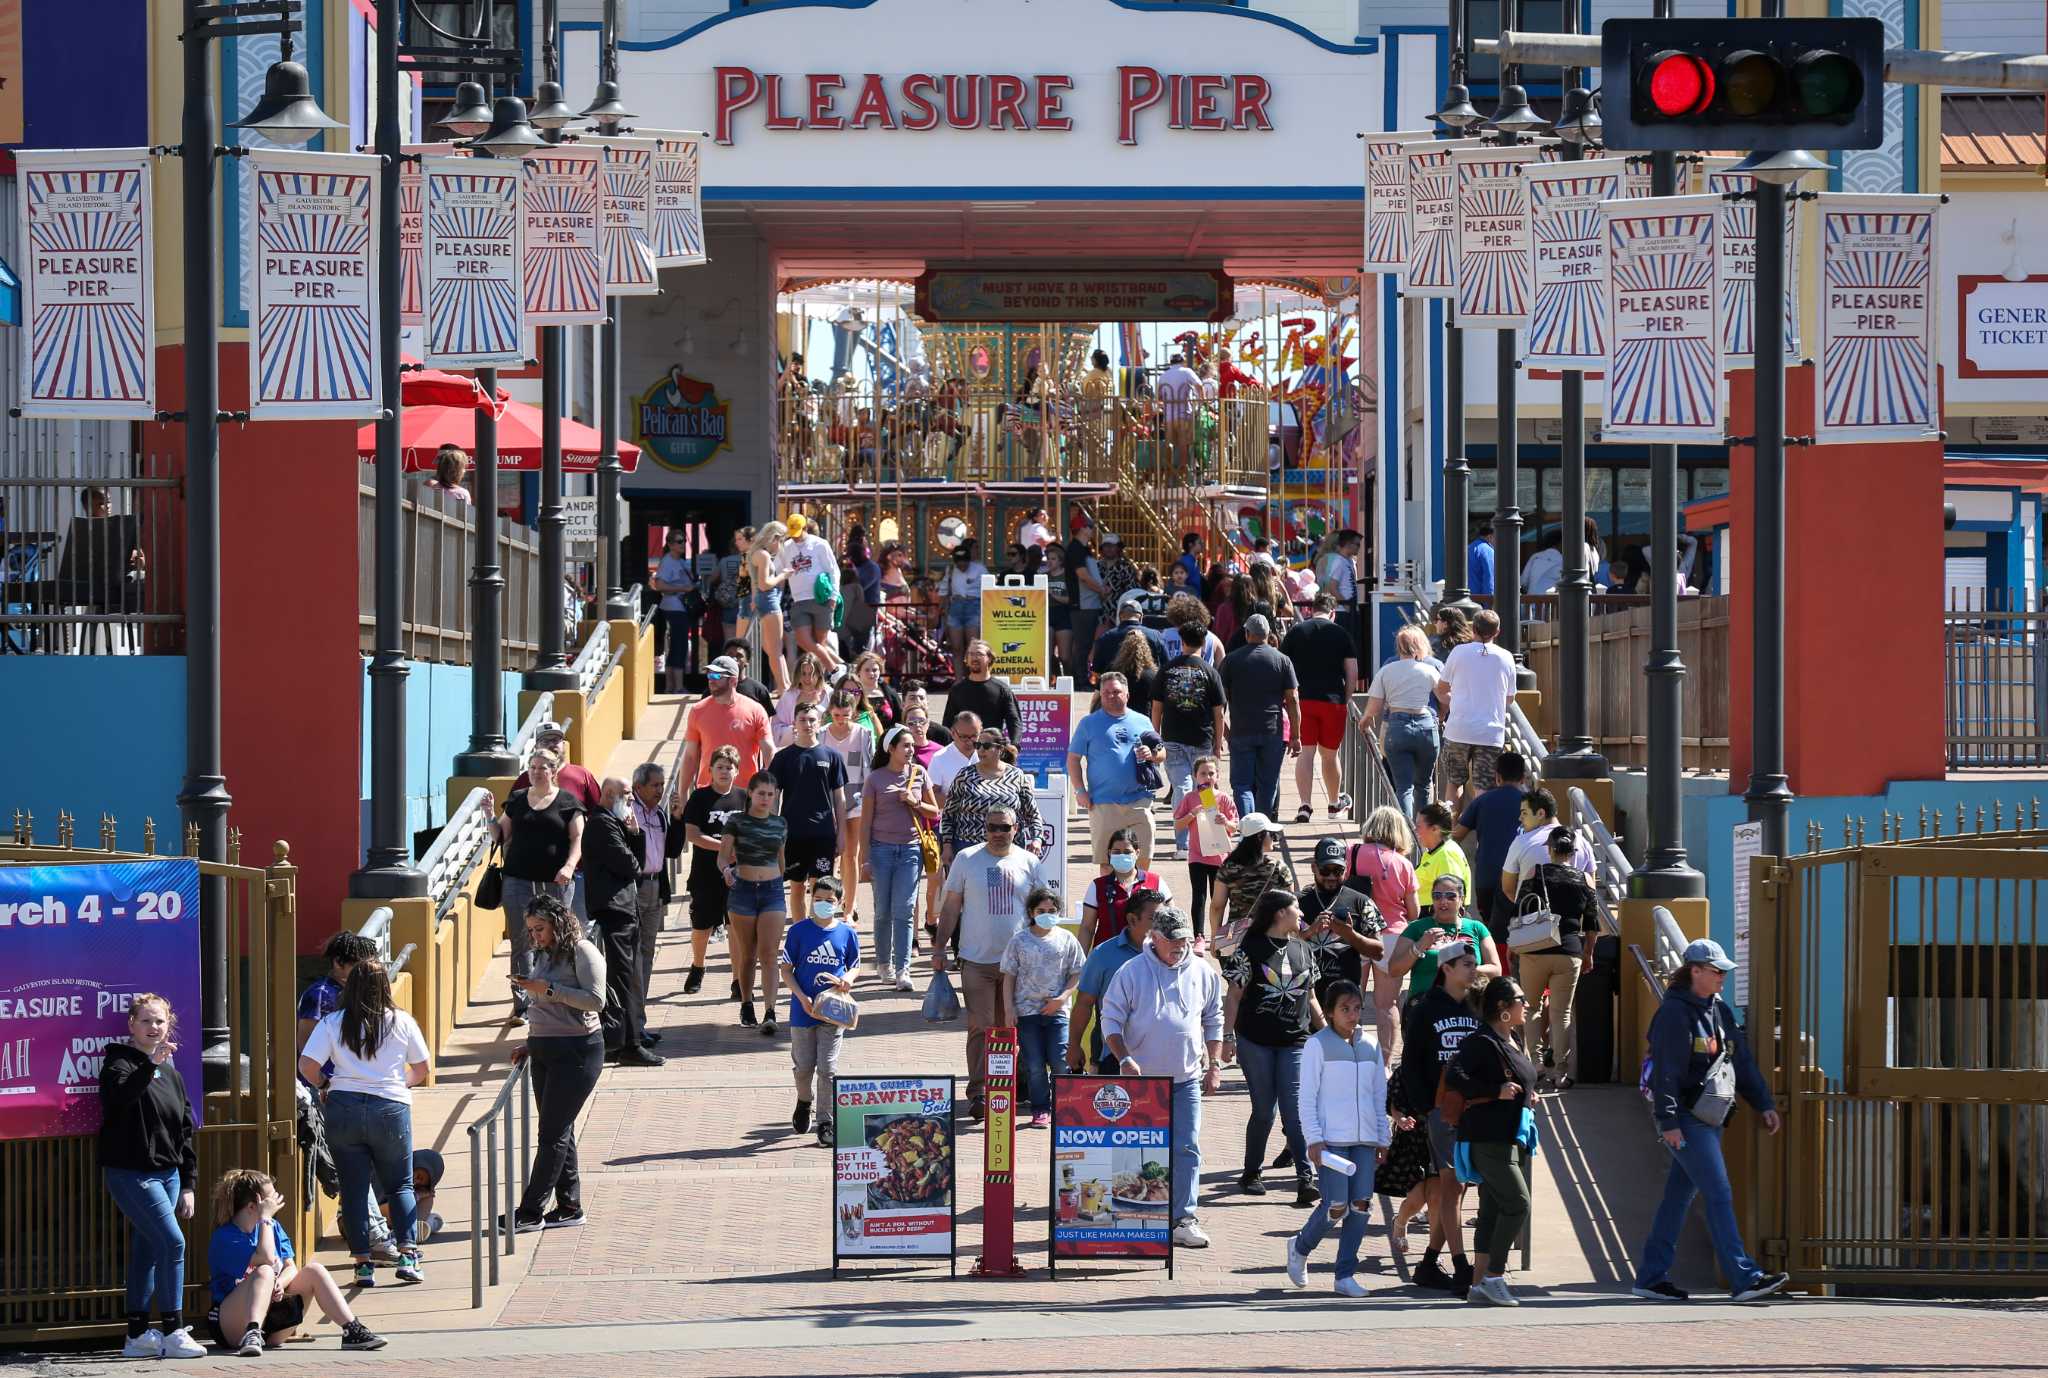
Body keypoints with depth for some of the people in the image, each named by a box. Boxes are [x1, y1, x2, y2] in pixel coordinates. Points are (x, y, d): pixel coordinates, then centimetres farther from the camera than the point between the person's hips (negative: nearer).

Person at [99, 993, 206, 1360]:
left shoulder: (171, 1074, 15)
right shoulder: (120, 1062, -6)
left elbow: (186, 1132, 17)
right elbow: (118, 1096, -30)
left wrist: (187, 1184, 13)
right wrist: (151, 1063, -40)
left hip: (166, 1174, 7)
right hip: (131, 1174, -7)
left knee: (147, 1253, 10)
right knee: (172, 1242, -16)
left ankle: (138, 1335, 14)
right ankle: (173, 1333, -13)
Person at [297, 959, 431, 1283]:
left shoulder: (332, 1024, -1)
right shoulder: (402, 1022, 1)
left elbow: (307, 1067, -7)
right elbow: (424, 1068, 8)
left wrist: (324, 1084, 13)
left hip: (343, 1109, 0)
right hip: (391, 1108, 0)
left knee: (354, 1188, 7)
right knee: (400, 1185, 13)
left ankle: (363, 1263, 3)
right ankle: (407, 1255, 1)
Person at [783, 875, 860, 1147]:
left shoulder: (846, 933, 1)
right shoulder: (799, 931, -4)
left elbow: (855, 965, 13)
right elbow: (786, 969, -1)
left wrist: (848, 979, -11)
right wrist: (802, 998, -13)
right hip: (803, 1010, 0)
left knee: (828, 1068, -3)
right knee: (803, 1066, 9)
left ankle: (826, 1123, 4)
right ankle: (804, 1102, 39)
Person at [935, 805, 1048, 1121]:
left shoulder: (1029, 863, 6)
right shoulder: (967, 859, 2)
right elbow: (951, 906, 6)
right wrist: (940, 947, 2)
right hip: (977, 960, -2)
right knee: (981, 1027, -10)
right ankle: (977, 1093, -11)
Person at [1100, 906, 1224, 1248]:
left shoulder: (1203, 973, 5)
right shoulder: (1131, 973, -6)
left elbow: (1213, 1022, 15)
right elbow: (1111, 1022, -4)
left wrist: (1214, 1065, 9)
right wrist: (1125, 1060, -16)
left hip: (1186, 1079, 2)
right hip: (1140, 1078, -2)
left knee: (1186, 1149, -7)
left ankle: (1183, 1219, -6)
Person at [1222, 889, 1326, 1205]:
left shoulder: (1303, 951, 13)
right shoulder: (1252, 948, -3)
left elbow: (1310, 998, 21)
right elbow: (1234, 995, -4)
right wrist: (1228, 1036, -10)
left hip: (1295, 1042, 3)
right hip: (1255, 1042, -3)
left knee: (1294, 1109, -8)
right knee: (1264, 1110, 1)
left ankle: (1305, 1179, -12)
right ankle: (1251, 1174, 17)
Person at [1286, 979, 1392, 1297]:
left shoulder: (1371, 1047, 12)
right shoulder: (1317, 1045, -2)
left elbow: (1380, 1097, 19)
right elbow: (1307, 1098, -4)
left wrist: (1383, 1139, 15)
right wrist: (1314, 1139, -11)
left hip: (1364, 1140, 5)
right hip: (1331, 1139, -5)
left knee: (1361, 1205, -2)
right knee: (1336, 1205, -11)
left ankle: (1346, 1274, 6)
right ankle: (1299, 1248, 15)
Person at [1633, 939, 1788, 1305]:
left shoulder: (1720, 1011, 16)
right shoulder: (1674, 1013, -11)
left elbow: (1742, 1062, 21)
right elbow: (1666, 1070, -16)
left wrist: (1764, 1104, 16)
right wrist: (1668, 1121, -21)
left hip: (1707, 1119, 9)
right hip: (1685, 1119, -9)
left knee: (1678, 1197, 11)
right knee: (1718, 1195, -12)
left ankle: (1651, 1277, 16)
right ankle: (1744, 1278, -15)